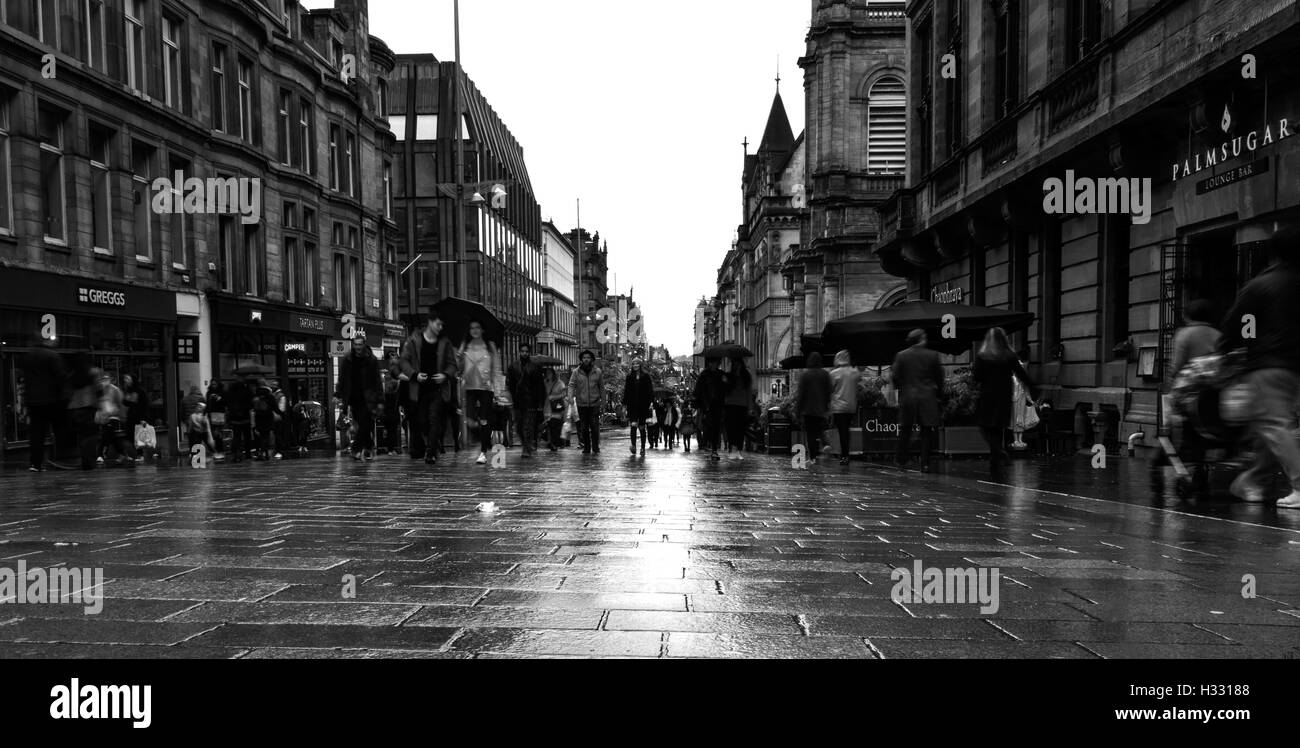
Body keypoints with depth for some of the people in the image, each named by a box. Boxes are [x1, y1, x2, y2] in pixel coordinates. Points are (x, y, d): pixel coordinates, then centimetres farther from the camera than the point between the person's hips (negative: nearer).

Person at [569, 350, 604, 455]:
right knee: (584, 428, 7)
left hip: (595, 404, -1)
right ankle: (586, 448, 17)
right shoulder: (576, 372, 1)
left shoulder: (597, 372, 4)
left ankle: (595, 448, 4)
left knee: (595, 427, -4)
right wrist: (570, 396, -21)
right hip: (581, 404, 1)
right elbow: (571, 385, -4)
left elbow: (601, 387, 9)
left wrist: (603, 399, 5)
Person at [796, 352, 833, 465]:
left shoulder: (804, 375, -6)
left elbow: (801, 393, -5)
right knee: (818, 431, 15)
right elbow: (828, 392, 2)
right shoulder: (825, 374, 0)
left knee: (809, 434, 3)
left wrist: (798, 409, 1)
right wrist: (827, 406, 11)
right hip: (821, 409, 2)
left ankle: (812, 457, 0)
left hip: (807, 409, -2)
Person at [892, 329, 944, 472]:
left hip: (907, 397, 1)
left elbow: (895, 376, -1)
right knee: (926, 433, 4)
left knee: (905, 430, 12)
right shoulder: (933, 356, -2)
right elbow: (939, 377, 3)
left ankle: (902, 460, 15)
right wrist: (938, 392, 15)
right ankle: (925, 464, 2)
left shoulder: (901, 356, -1)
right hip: (927, 397, -1)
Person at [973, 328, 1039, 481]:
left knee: (985, 427, 5)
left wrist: (972, 368, 12)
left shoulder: (981, 357, -8)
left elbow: (976, 378, -7)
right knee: (998, 429, 12)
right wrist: (1034, 389, 5)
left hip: (987, 398, -3)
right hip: (1004, 399, 3)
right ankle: (995, 468, 15)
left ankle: (1000, 453, -22)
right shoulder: (1010, 357, -1)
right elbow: (1022, 375, -2)